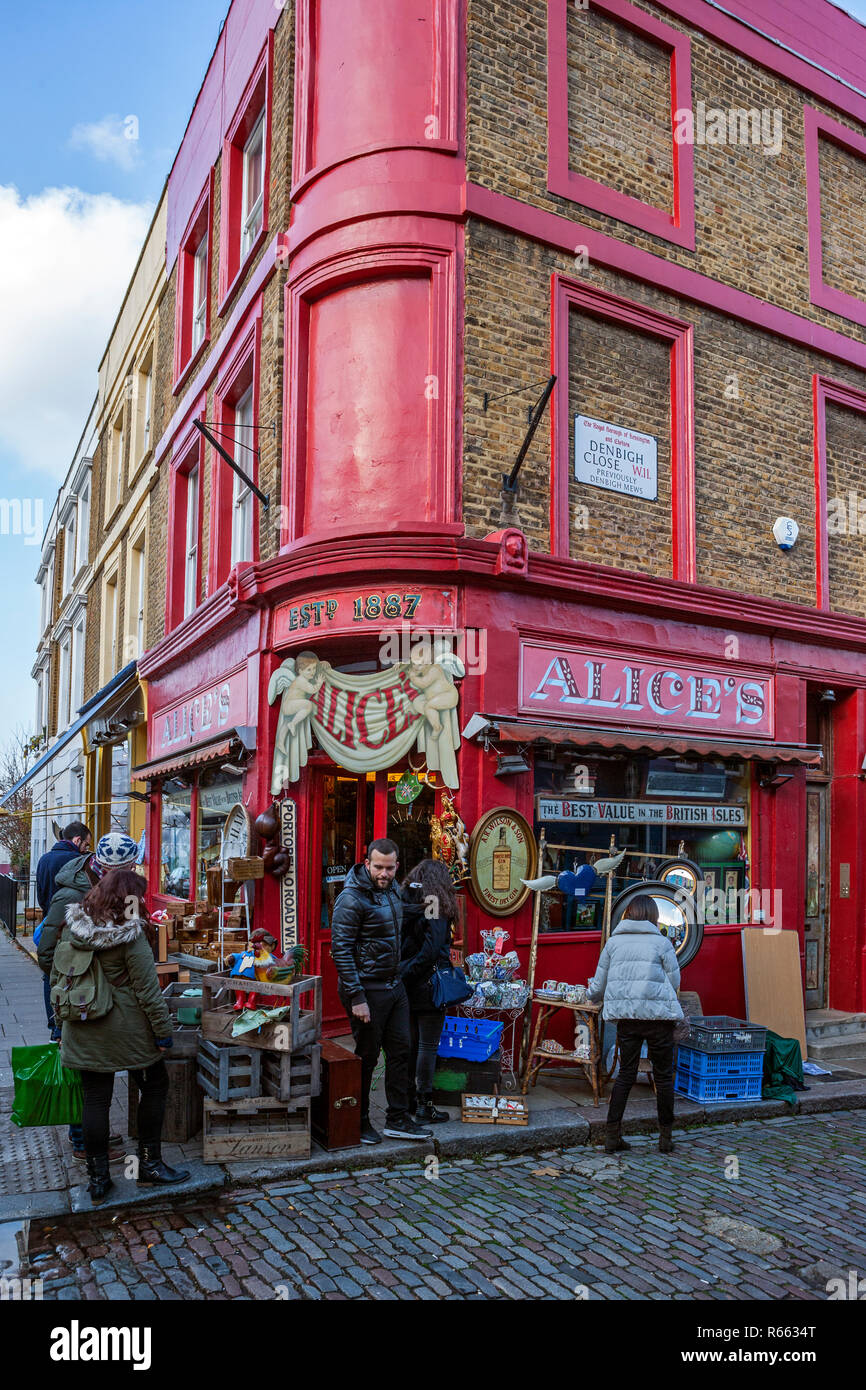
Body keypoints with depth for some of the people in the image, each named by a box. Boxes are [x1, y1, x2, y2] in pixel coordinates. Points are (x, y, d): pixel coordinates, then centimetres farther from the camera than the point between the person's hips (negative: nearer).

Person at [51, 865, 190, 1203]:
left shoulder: (72, 927, 1)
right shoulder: (130, 936, -17)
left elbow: (56, 978, 10)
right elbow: (147, 989, -16)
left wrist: (62, 1022, 20)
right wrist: (163, 1030, -7)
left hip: (82, 1033, 5)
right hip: (126, 1031, -5)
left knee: (95, 1099, 11)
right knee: (154, 1086, 13)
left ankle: (97, 1176, 18)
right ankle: (149, 1165, 19)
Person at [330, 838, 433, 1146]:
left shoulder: (393, 890, 8)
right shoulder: (351, 899, -18)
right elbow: (341, 950, -20)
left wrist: (398, 975, 17)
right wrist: (356, 997, -22)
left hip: (394, 985, 8)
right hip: (367, 989, -8)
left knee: (400, 1050, 10)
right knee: (367, 1057, 3)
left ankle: (397, 1120, 21)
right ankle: (359, 1123, 19)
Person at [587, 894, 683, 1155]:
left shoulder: (614, 942, 7)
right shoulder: (662, 943, -2)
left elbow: (599, 984, 12)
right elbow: (674, 982, 1)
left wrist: (590, 994, 35)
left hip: (626, 1016, 3)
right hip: (658, 1015, -3)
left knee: (626, 1074, 12)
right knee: (663, 1076, 10)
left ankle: (612, 1135, 11)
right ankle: (665, 1137, 18)